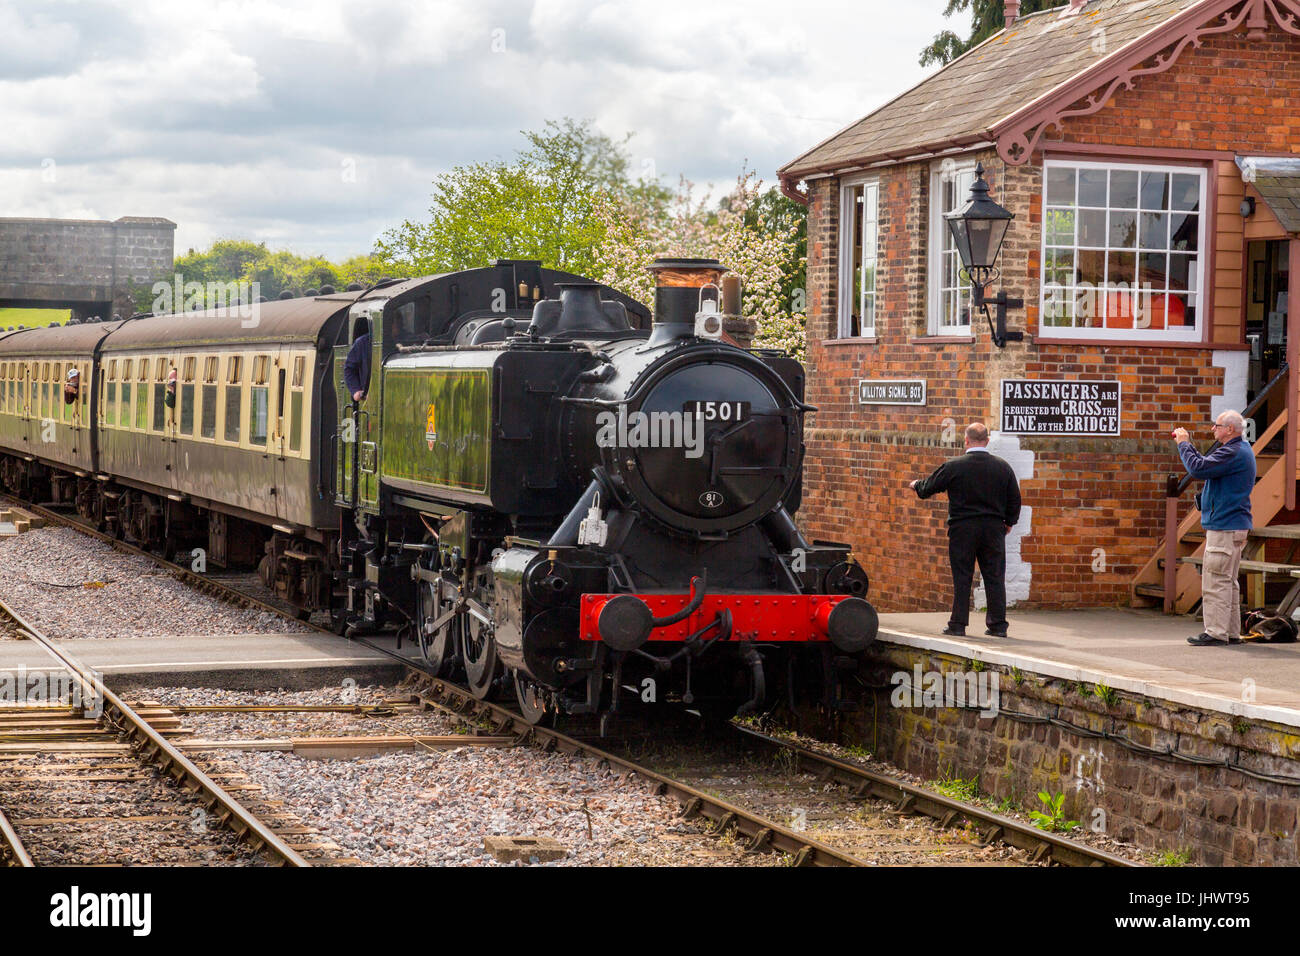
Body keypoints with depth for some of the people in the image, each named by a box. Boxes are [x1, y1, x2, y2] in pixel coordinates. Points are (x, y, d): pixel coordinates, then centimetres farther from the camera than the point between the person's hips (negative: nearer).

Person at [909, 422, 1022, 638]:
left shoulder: (953, 466, -7)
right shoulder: (1003, 467, 2)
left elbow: (928, 488, 5)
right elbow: (1015, 499, 8)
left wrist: (916, 485, 27)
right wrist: (1009, 522, 22)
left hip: (962, 529, -2)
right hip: (994, 529, 2)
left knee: (962, 578, 3)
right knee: (995, 577, 6)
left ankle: (958, 624, 4)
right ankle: (998, 625, 8)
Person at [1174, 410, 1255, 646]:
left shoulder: (1232, 453, -17)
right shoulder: (1242, 450, 18)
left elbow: (1198, 468, -24)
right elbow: (1207, 465, 25)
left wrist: (1183, 443, -11)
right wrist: (1187, 443, 18)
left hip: (1224, 527, -11)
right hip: (1237, 526, 11)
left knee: (1216, 581, -9)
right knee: (1228, 582, 14)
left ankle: (1216, 632, -9)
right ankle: (1232, 632, 17)